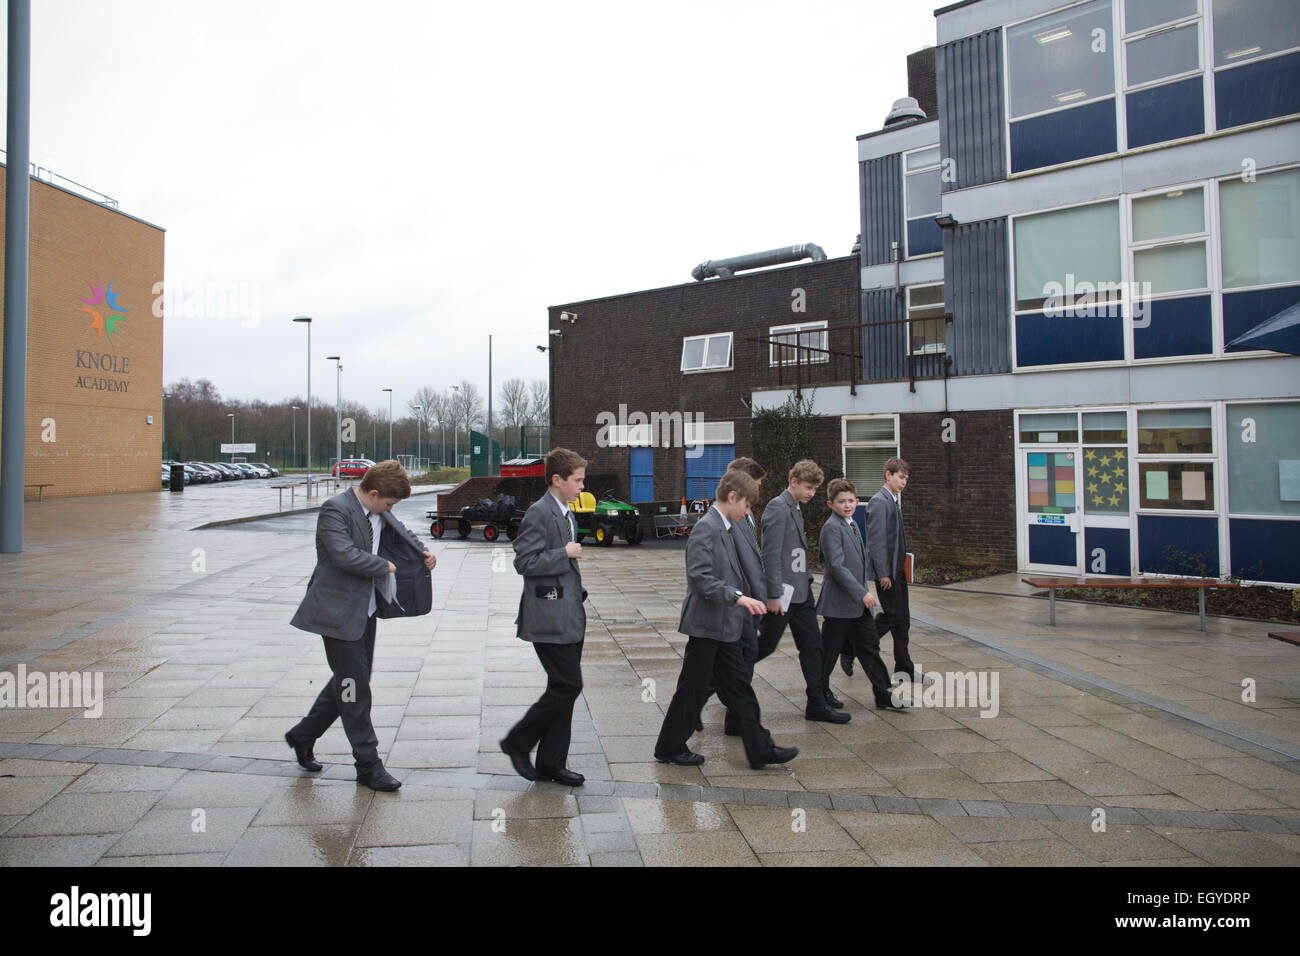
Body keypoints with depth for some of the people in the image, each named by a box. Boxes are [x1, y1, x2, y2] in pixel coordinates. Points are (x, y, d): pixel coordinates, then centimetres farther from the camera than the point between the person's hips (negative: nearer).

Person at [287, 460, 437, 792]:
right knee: (355, 686, -3)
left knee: (350, 681, 17)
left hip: (365, 610, 9)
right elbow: (344, 555, -28)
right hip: (338, 612, -9)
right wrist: (385, 566, -15)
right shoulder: (335, 509, -17)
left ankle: (303, 736, 35)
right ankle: (368, 764, 6)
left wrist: (422, 553, 8)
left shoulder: (379, 513, 7)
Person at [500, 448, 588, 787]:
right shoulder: (539, 512, -14)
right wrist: (564, 553, -16)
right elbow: (525, 562, -20)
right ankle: (518, 742, 9)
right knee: (568, 685, -8)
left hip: (568, 616, 9)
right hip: (549, 618, -9)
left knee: (564, 688, 11)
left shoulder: (566, 513, 16)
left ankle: (551, 763, 20)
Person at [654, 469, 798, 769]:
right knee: (693, 688, 3)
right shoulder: (706, 528, -17)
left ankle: (760, 750, 17)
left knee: (740, 687, 11)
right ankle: (670, 747, 18)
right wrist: (738, 597, -29)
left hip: (726, 625, 9)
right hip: (706, 623, -9)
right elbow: (700, 576, -26)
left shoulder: (728, 529, 12)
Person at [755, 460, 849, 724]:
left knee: (812, 646, 7)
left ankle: (818, 703, 13)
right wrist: (774, 595, -20)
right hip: (782, 593, -9)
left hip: (800, 592, 9)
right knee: (766, 645, 3)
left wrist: (806, 581, 15)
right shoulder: (777, 508, -15)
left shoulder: (796, 509, 15)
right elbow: (771, 554, -19)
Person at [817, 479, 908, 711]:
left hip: (858, 603, 9)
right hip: (839, 602, -9)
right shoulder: (831, 528, -16)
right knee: (829, 651, 4)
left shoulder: (852, 524, 13)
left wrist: (863, 591, 19)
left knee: (869, 646, 10)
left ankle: (884, 696, 16)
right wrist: (862, 593, -23)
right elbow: (837, 566, -23)